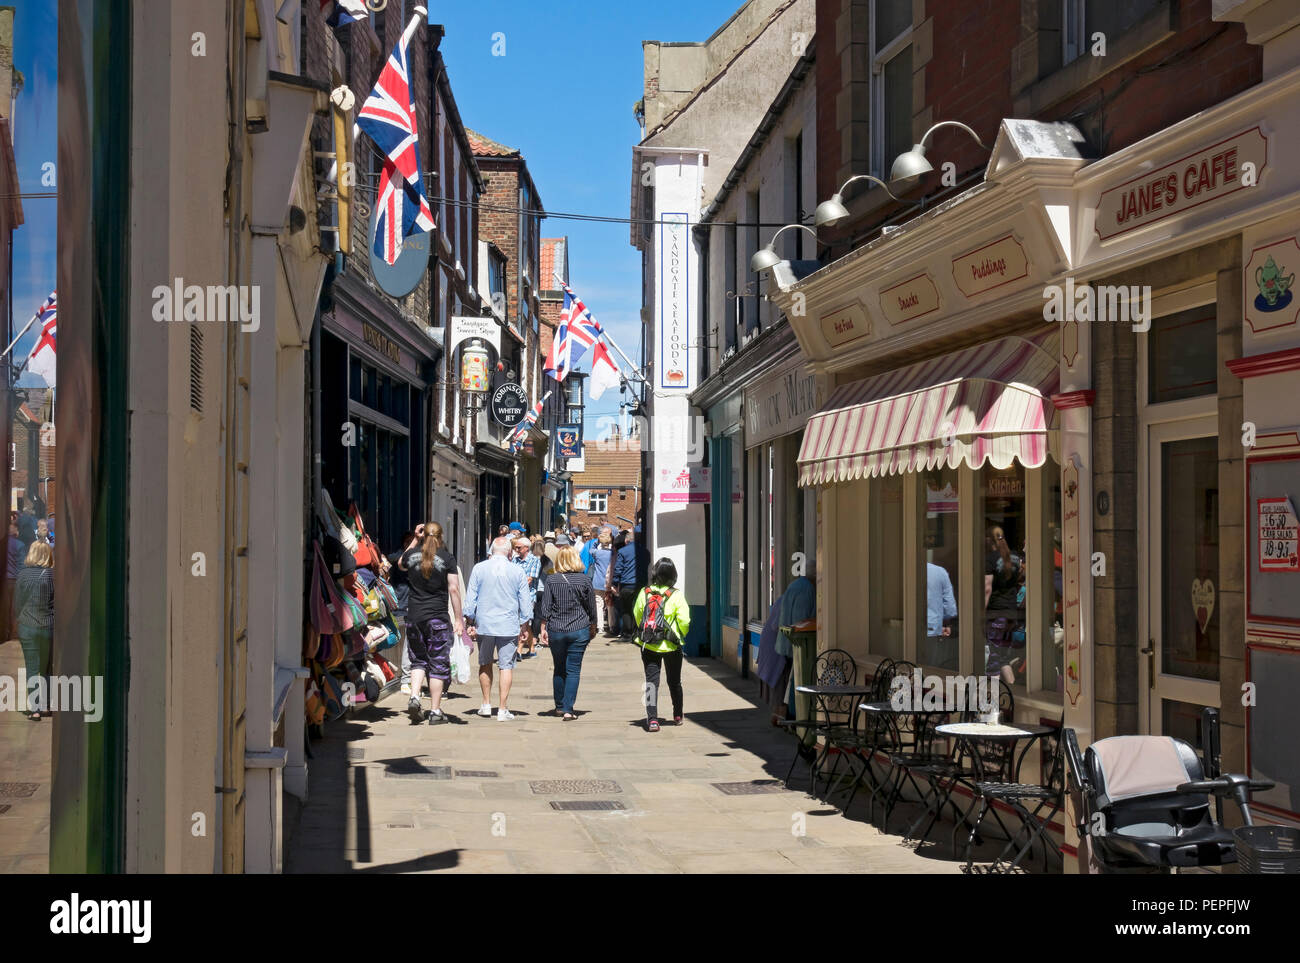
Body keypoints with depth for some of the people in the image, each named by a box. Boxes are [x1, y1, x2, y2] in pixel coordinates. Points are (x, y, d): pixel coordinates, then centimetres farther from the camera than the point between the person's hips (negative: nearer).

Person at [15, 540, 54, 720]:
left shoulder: (23, 575, -6)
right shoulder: (53, 575, -8)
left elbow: (17, 603, 2)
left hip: (27, 626, 0)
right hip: (50, 627, 0)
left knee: (32, 668, 3)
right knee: (47, 669, 15)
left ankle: (34, 709, -3)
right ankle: (46, 706, 22)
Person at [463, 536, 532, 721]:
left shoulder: (479, 569, -1)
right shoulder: (517, 571, -2)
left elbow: (470, 598, 3)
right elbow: (526, 601, 3)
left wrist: (471, 623, 11)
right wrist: (524, 626, 13)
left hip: (484, 624, 1)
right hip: (509, 626, -1)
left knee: (485, 664, 17)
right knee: (506, 666, 2)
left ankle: (486, 704, 22)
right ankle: (502, 710, 0)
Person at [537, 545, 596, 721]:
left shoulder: (551, 580, -3)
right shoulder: (584, 580, -4)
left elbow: (545, 608, -2)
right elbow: (591, 607, 4)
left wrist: (543, 629, 6)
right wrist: (592, 627, 18)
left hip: (556, 631, 1)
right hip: (579, 631, -1)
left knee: (559, 669, 15)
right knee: (573, 670, 1)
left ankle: (559, 707, 23)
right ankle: (568, 710, -5)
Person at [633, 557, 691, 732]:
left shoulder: (644, 593, -4)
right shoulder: (676, 595, -12)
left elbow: (637, 616, 7)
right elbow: (684, 621, -14)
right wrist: (681, 635, 6)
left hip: (648, 645, 1)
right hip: (671, 645, -1)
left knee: (651, 680, 2)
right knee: (674, 681, 17)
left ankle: (652, 718, -12)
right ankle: (677, 716, 32)